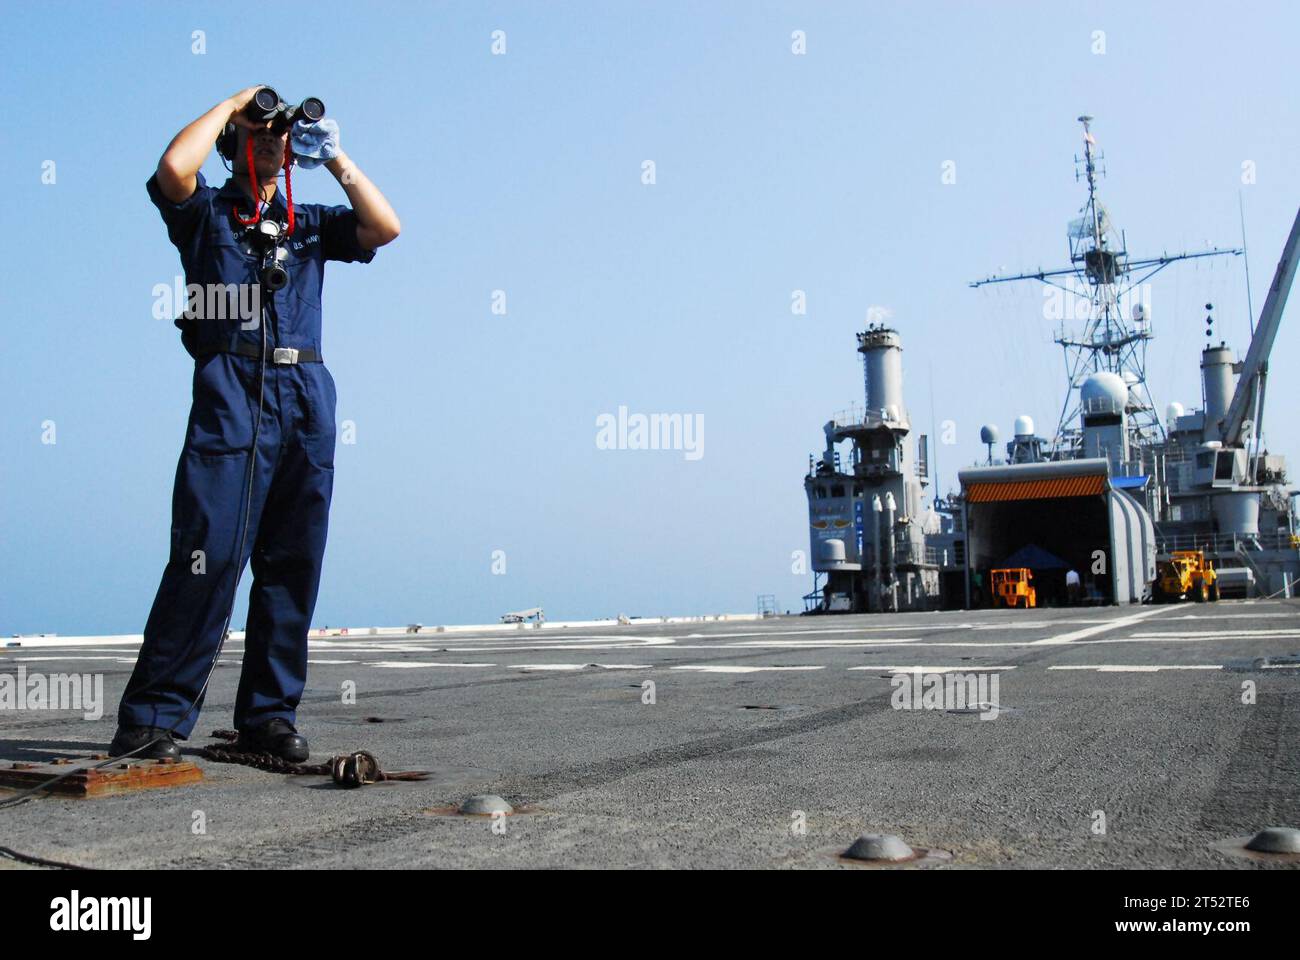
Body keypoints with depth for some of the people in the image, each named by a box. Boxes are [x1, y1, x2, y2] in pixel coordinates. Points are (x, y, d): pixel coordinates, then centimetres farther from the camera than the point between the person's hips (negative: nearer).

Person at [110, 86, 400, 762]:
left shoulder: (309, 223, 23)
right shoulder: (204, 212, 14)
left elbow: (385, 227, 8)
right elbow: (174, 166, -8)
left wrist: (335, 158, 11)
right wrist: (230, 103, 5)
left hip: (306, 402, 4)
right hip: (230, 396, -4)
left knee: (292, 566, 2)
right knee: (208, 559, -12)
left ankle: (269, 716, 10)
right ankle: (152, 718, -5)